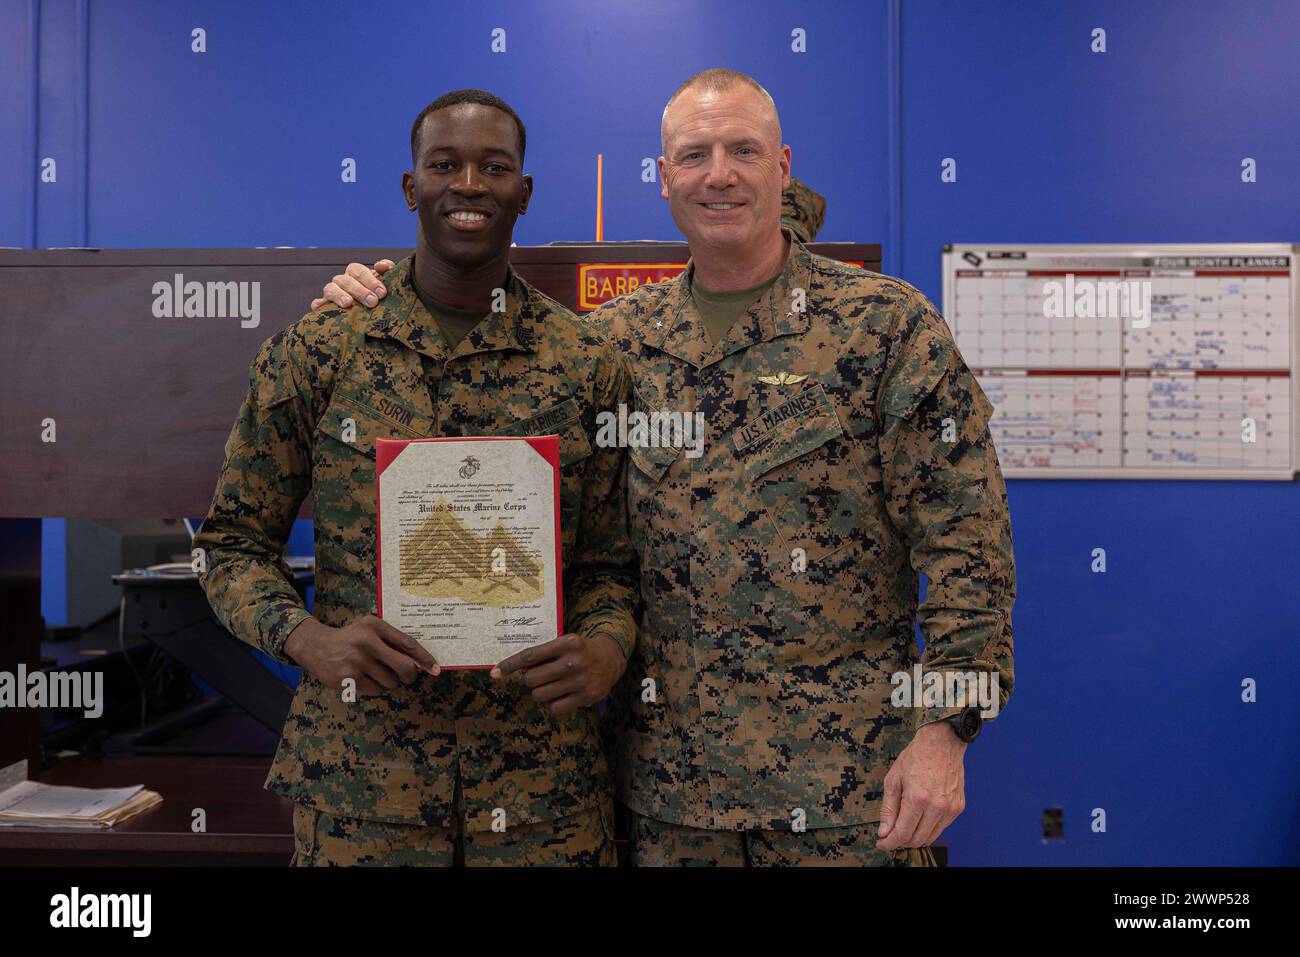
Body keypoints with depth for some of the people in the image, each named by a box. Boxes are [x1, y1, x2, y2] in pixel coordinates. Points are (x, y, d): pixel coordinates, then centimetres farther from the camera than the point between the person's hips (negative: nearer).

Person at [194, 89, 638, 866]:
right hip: (359, 770, 0)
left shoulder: (590, 366, 1)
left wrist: (607, 649, -14)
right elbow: (234, 542, 4)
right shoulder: (315, 352, -1)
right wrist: (307, 639, -14)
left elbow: (608, 561, 6)